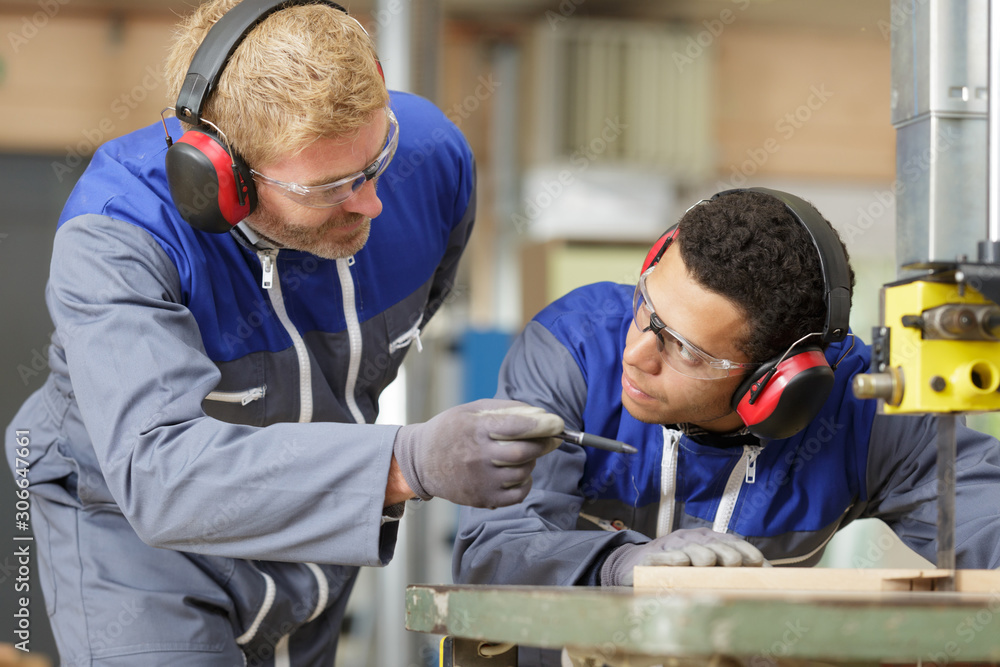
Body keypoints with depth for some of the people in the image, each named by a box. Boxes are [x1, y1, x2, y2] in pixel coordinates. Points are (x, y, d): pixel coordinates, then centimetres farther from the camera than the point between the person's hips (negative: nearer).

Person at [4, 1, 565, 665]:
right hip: (134, 531, -5)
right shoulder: (111, 239, -36)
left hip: (315, 528, 5)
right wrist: (408, 464, -60)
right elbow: (159, 471, -49)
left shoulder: (429, 155, -20)